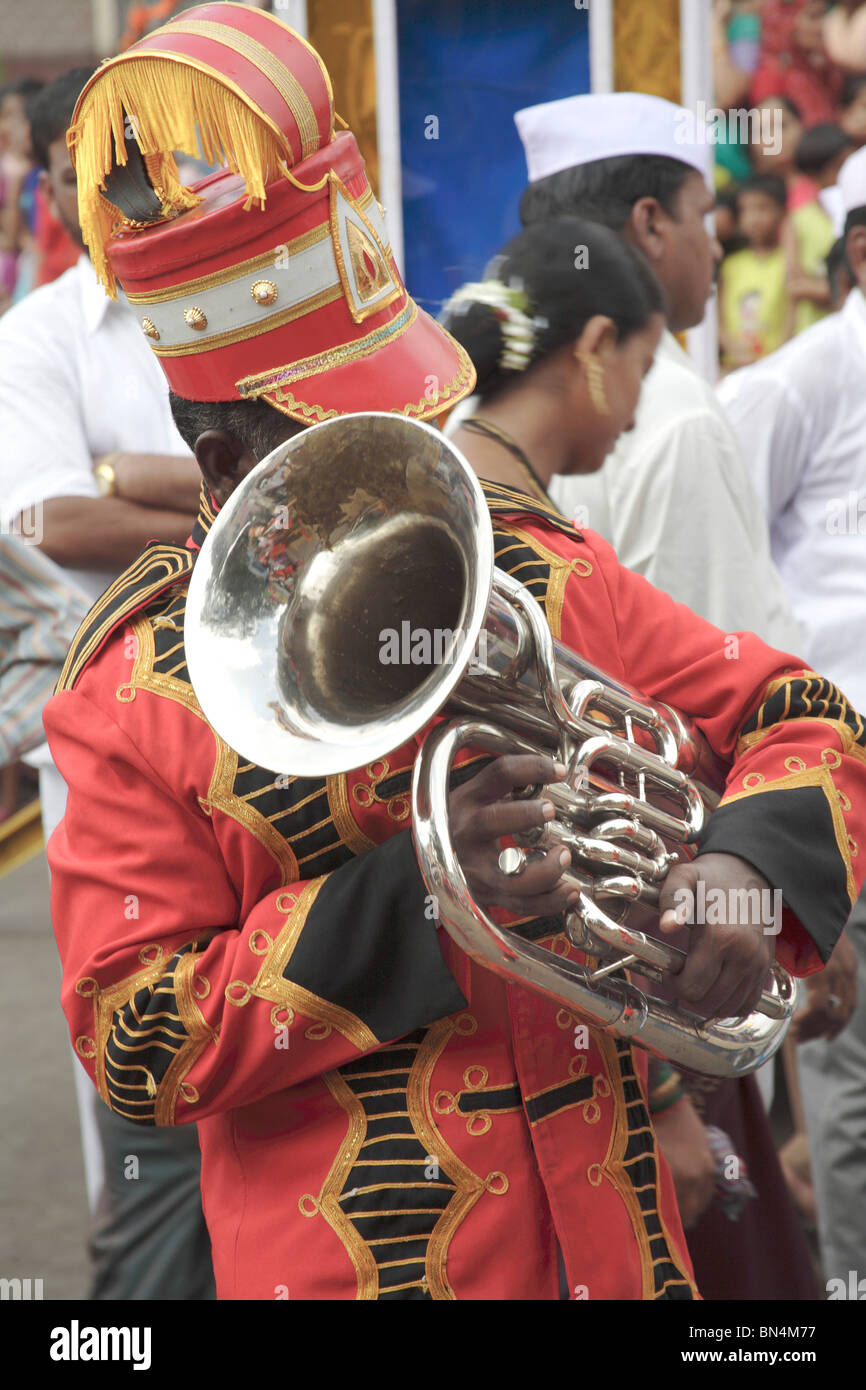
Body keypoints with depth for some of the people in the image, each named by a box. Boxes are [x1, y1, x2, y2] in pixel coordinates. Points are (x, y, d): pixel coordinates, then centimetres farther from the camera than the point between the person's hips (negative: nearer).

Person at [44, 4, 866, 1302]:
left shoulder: (533, 569, 1)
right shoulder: (139, 695, -11)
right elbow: (133, 1045, -13)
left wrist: (743, 868, -15)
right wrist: (403, 904, -23)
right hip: (353, 1262, -4)